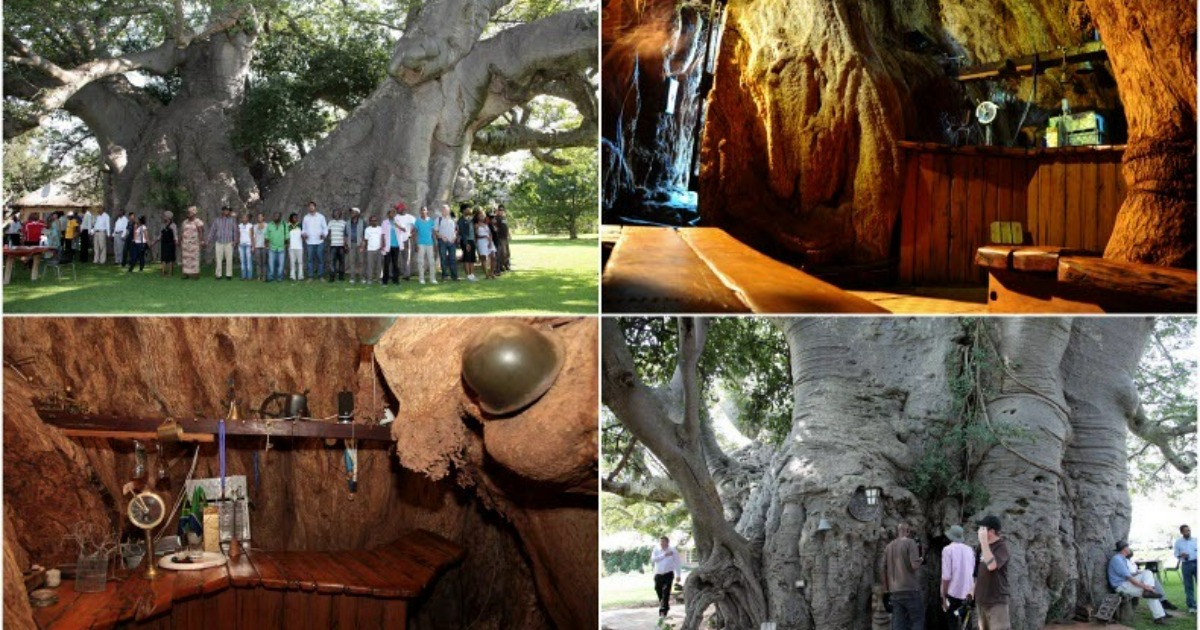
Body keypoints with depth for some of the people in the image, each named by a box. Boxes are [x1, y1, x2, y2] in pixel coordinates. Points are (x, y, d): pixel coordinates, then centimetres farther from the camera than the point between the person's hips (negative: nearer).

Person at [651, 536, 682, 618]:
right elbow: (653, 560, -14)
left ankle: (663, 611, -6)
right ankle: (665, 607, 31)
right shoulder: (656, 551, 5)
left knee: (666, 593, -10)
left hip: (668, 574, -3)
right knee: (659, 591, 8)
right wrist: (664, 555, -18)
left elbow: (677, 563, 2)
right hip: (658, 574, 3)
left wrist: (678, 575, -2)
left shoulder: (673, 551, 0)